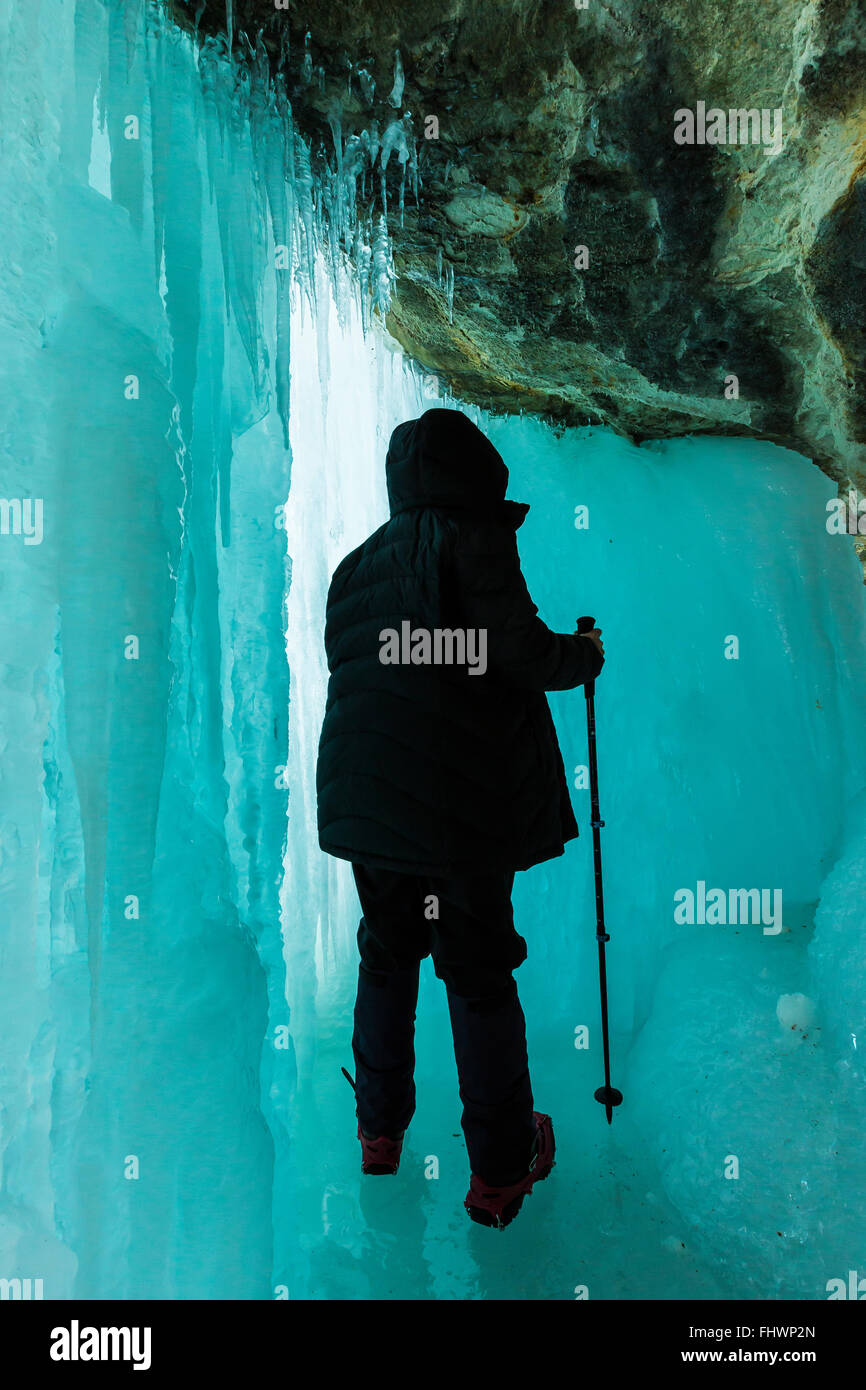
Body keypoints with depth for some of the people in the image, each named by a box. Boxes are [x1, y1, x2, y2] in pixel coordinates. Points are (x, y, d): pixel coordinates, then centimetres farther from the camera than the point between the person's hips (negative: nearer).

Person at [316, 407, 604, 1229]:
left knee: (386, 959, 19)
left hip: (365, 798, 6)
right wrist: (585, 655, 2)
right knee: (480, 975, 5)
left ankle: (380, 1132, 31)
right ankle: (500, 1172, 16)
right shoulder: (472, 542, -9)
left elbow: (347, 668, 14)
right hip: (461, 806, -6)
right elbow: (520, 654, -16)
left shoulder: (357, 563, 11)